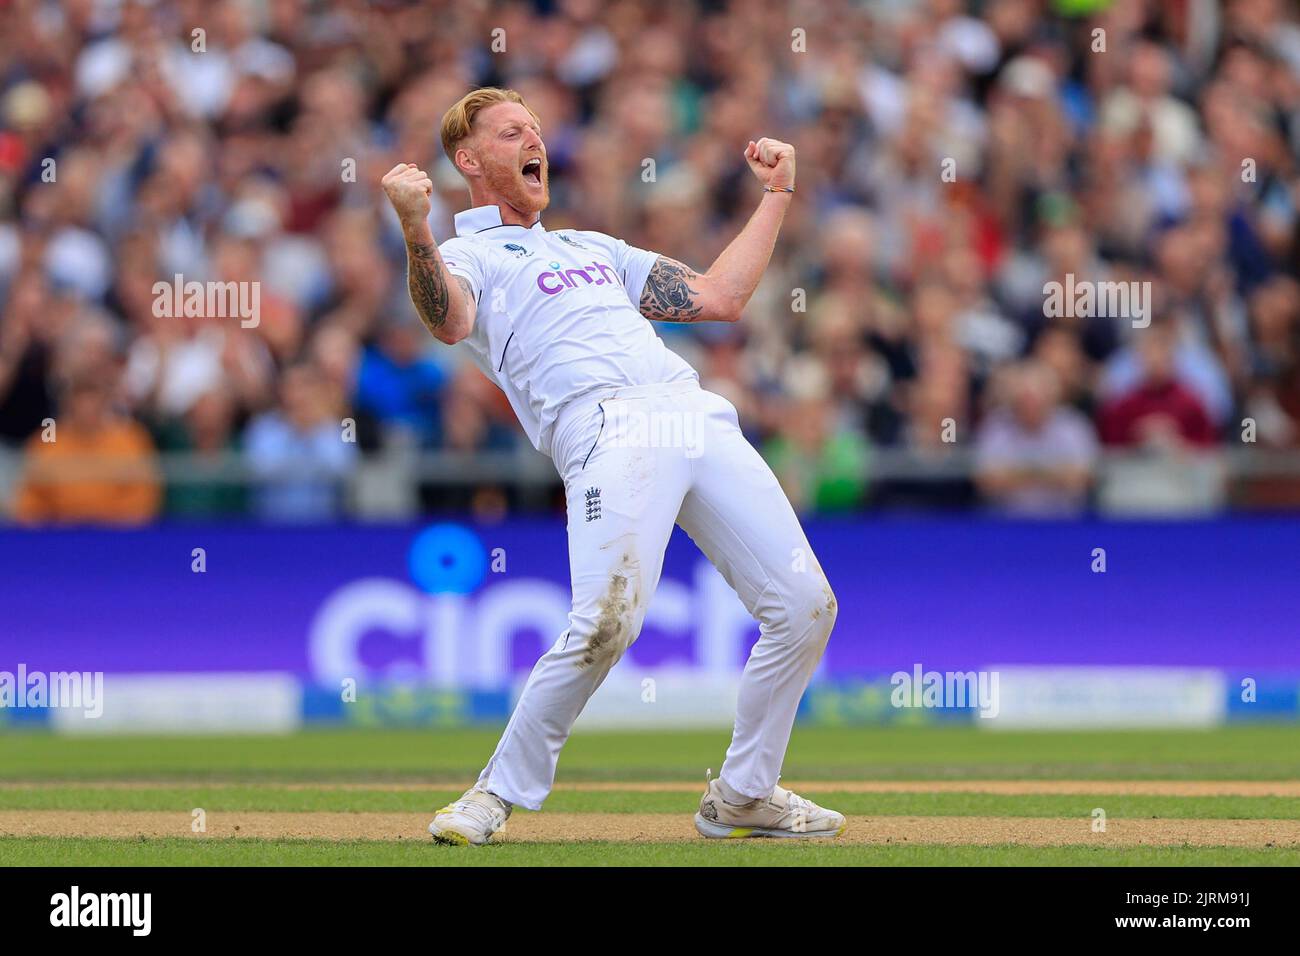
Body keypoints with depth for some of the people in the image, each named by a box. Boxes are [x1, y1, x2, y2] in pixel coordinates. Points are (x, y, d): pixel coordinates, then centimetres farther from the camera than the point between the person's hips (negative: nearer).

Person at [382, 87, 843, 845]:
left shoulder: (593, 248, 36)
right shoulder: (468, 257, 15)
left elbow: (720, 298, 33)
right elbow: (450, 322, -11)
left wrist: (777, 194, 35)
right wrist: (416, 229, -28)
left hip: (700, 416, 6)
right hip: (608, 432, -6)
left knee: (805, 606, -2)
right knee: (608, 622, -26)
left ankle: (743, 796, 14)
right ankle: (502, 792, -7)